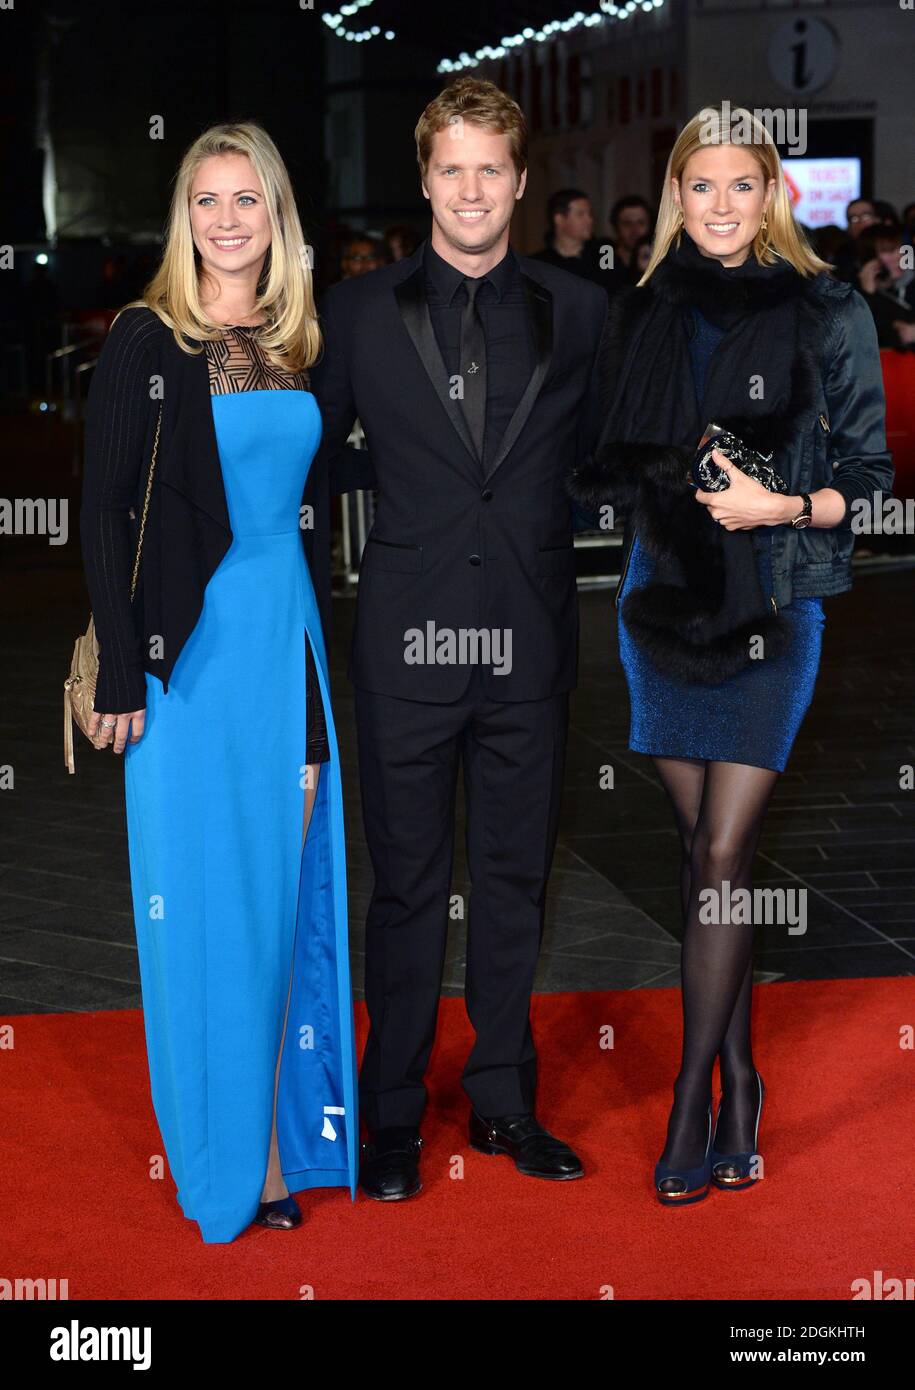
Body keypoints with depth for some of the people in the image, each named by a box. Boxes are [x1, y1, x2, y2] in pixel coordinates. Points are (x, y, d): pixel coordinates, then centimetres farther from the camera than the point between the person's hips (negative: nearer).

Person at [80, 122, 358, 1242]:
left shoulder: (303, 342, 10)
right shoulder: (147, 339, -5)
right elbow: (104, 512, -7)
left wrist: (338, 660, 12)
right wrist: (120, 671, -12)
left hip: (292, 640, 5)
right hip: (192, 647, -5)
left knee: (287, 894, 8)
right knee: (204, 899, 1)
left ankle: (280, 1141, 19)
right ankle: (217, 1160, 13)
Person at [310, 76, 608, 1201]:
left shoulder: (577, 314, 6)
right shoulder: (361, 311, 3)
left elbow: (606, 460, 13)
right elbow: (306, 448, 7)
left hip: (529, 642, 2)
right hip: (409, 641, -2)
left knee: (515, 878, 11)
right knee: (407, 883, 5)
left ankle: (503, 1099, 25)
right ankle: (394, 1117, 17)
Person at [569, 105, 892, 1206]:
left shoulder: (827, 313, 0)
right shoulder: (640, 316, 10)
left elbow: (869, 476, 0)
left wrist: (783, 507, -15)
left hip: (773, 607, -3)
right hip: (664, 598, 4)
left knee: (722, 853, -8)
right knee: (700, 849, 5)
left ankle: (690, 1111, -2)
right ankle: (740, 1094, 13)